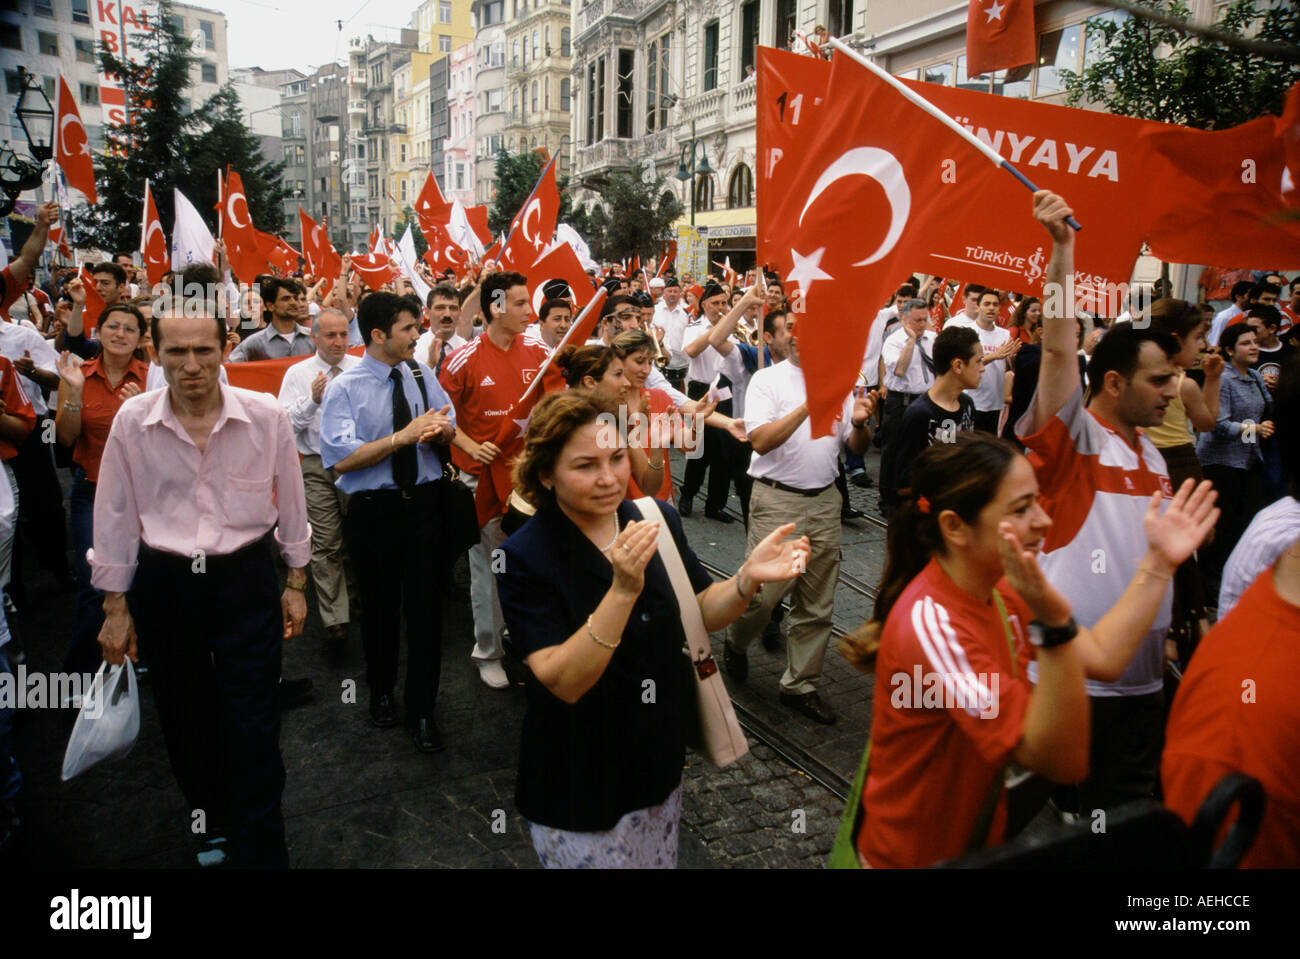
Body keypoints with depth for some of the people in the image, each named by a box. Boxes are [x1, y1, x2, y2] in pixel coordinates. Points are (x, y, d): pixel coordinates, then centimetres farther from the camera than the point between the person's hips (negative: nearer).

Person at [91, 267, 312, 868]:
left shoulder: (265, 415, -10)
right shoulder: (131, 421, -7)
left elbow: (291, 504, 1)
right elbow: (114, 518, 2)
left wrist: (296, 583, 5)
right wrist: (115, 606, 5)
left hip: (247, 581, -2)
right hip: (164, 587, 2)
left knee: (254, 734, 1)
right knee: (185, 726, 18)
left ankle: (261, 853, 18)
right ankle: (213, 826, 43)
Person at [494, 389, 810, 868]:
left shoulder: (658, 519, -9)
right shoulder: (524, 558, -22)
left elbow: (703, 613, 0)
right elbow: (564, 683, -27)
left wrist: (748, 578, -20)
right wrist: (623, 590, -39)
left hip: (660, 760, 5)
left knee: (660, 860, 25)